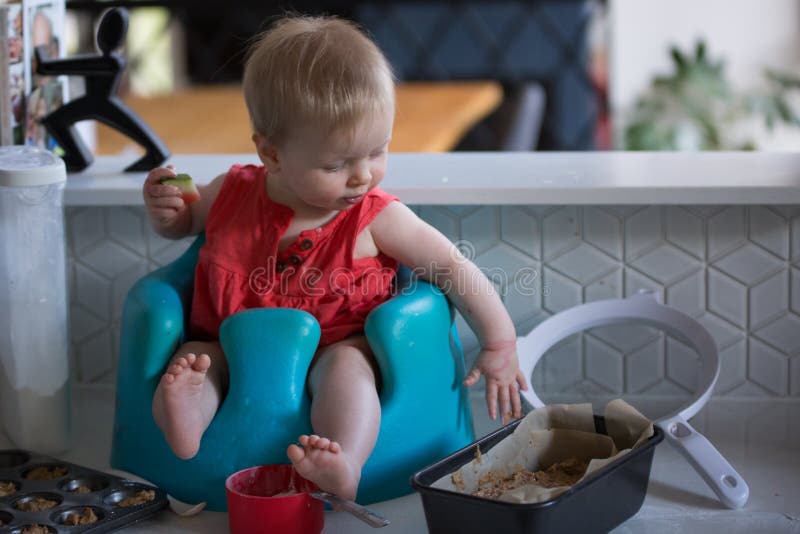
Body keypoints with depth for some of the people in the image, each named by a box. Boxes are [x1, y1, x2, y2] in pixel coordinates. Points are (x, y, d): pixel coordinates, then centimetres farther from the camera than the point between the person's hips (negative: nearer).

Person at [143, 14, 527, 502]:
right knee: (195, 356, -21)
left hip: (334, 349, -3)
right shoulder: (236, 193, -2)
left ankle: (345, 465, -55)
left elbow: (455, 269, -4)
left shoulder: (377, 219, -9)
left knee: (348, 363, -33)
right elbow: (184, 222, 19)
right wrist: (164, 210, -5)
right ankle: (186, 416, -49)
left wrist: (500, 343, -6)